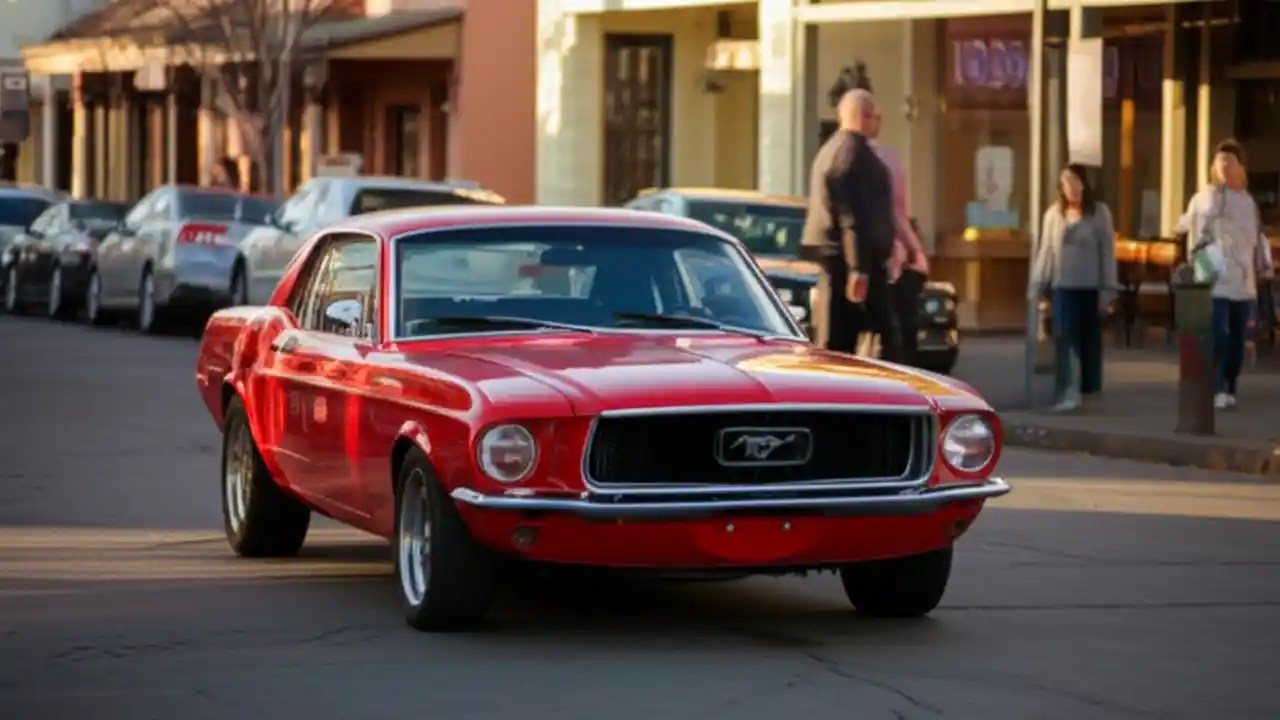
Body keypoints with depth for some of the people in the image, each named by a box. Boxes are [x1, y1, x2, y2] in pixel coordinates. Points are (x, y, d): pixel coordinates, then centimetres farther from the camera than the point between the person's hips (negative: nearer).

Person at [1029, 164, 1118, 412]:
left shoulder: (1099, 212, -1)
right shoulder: (1054, 213, 6)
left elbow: (1107, 252, -1)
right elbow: (1045, 251, 8)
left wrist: (1107, 289, -6)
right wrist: (1036, 286, 5)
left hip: (1090, 287, -1)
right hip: (1063, 287, 1)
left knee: (1089, 339, 7)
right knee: (1064, 339, -9)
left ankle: (1089, 390, 21)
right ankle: (1068, 393, -14)